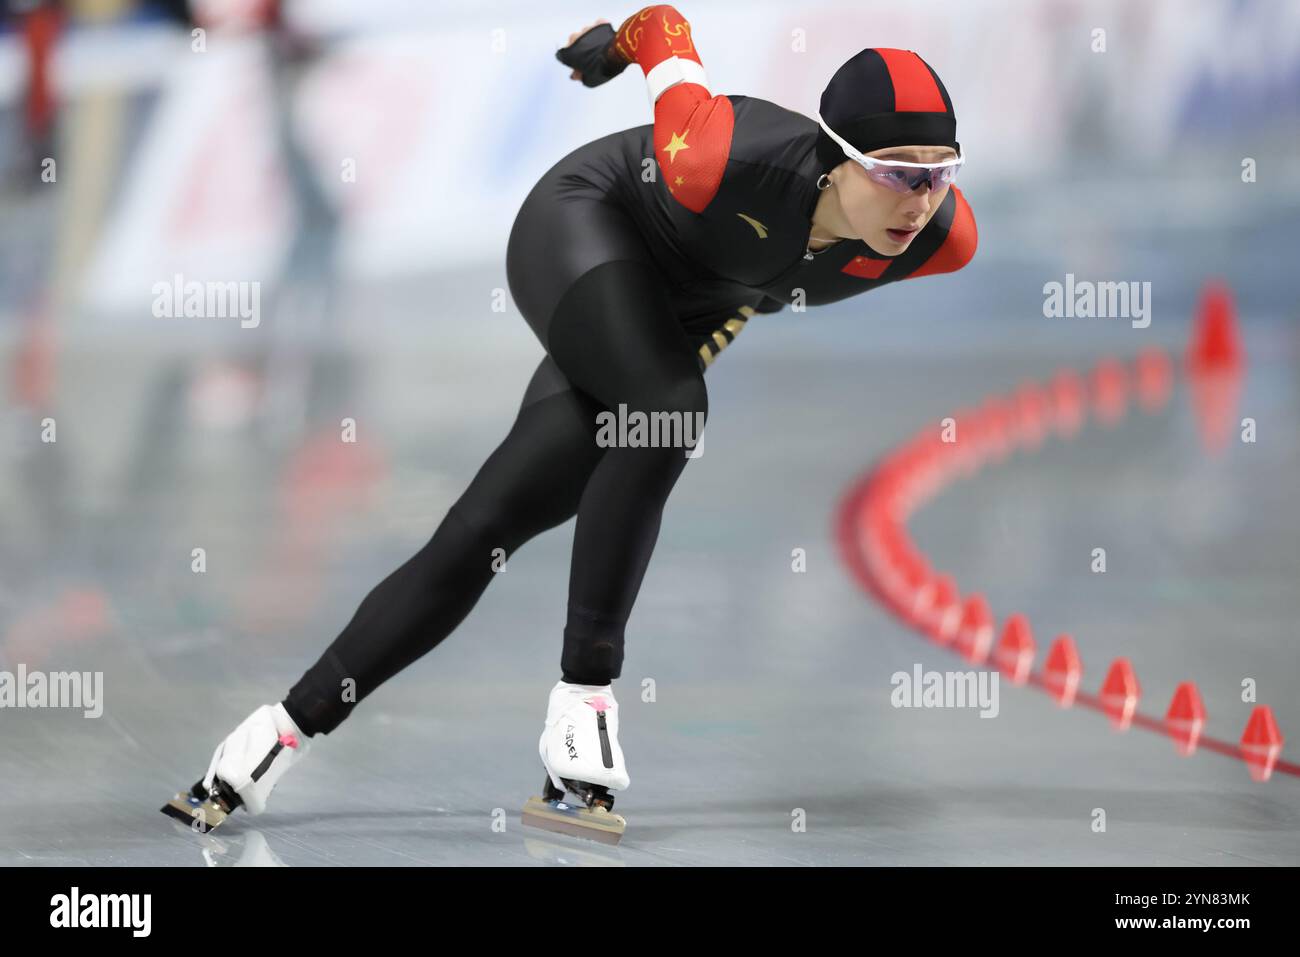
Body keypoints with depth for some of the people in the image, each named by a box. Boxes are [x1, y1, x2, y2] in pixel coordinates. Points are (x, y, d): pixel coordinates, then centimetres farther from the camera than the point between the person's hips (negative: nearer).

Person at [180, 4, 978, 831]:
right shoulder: (717, 163, -40)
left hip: (662, 324, 5)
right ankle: (584, 698, -23)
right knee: (670, 410, -33)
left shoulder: (945, 241, -26)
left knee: (485, 531, -1)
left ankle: (294, 725, 6)